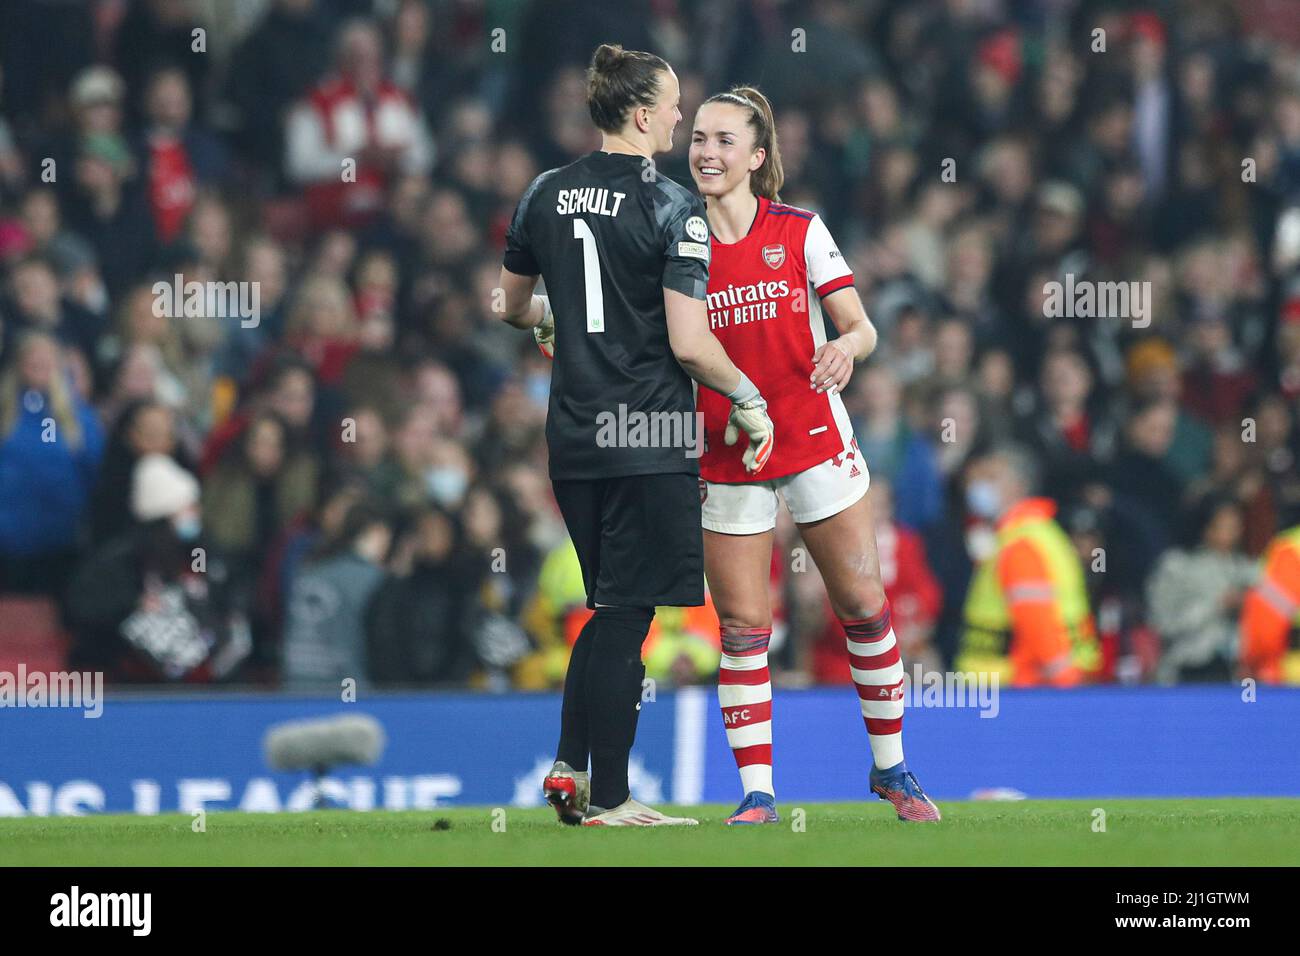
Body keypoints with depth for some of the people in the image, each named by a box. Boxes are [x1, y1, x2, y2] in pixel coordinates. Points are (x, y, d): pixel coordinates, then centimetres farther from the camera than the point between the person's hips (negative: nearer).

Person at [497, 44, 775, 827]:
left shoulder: (546, 195, 6)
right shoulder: (671, 207, -13)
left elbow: (514, 304, 20)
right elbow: (689, 344, -18)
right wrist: (751, 401, -3)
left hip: (573, 438, 6)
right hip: (648, 438, -6)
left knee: (611, 607, 19)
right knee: (626, 615, 0)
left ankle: (569, 769, 14)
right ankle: (607, 799, 3)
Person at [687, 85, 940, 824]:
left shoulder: (801, 231, -2)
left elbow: (861, 327, -2)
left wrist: (847, 347, -24)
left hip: (813, 439, 0)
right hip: (725, 456, 0)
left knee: (864, 603, 2)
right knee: (743, 628, -3)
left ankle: (892, 767, 18)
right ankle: (757, 791, 4)